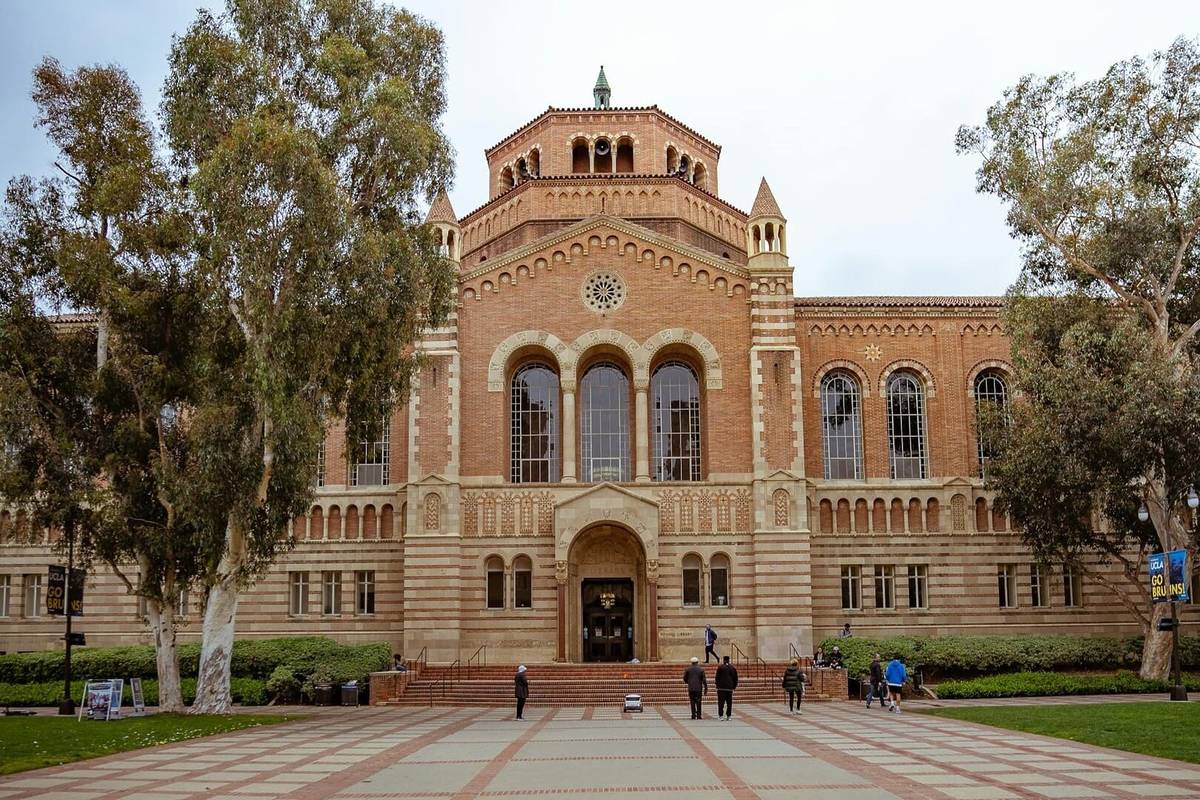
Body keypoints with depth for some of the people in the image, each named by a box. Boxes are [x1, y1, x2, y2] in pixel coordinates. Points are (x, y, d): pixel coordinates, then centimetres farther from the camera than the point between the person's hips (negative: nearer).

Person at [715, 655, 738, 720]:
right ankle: (729, 716, 6)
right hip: (730, 688, 3)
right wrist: (734, 686, 19)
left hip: (721, 688, -3)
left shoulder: (720, 667, -4)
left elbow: (717, 677, -3)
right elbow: (735, 678, 11)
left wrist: (717, 685, 5)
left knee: (721, 702, -2)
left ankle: (721, 715, -8)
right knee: (729, 703, 8)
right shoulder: (733, 668, 7)